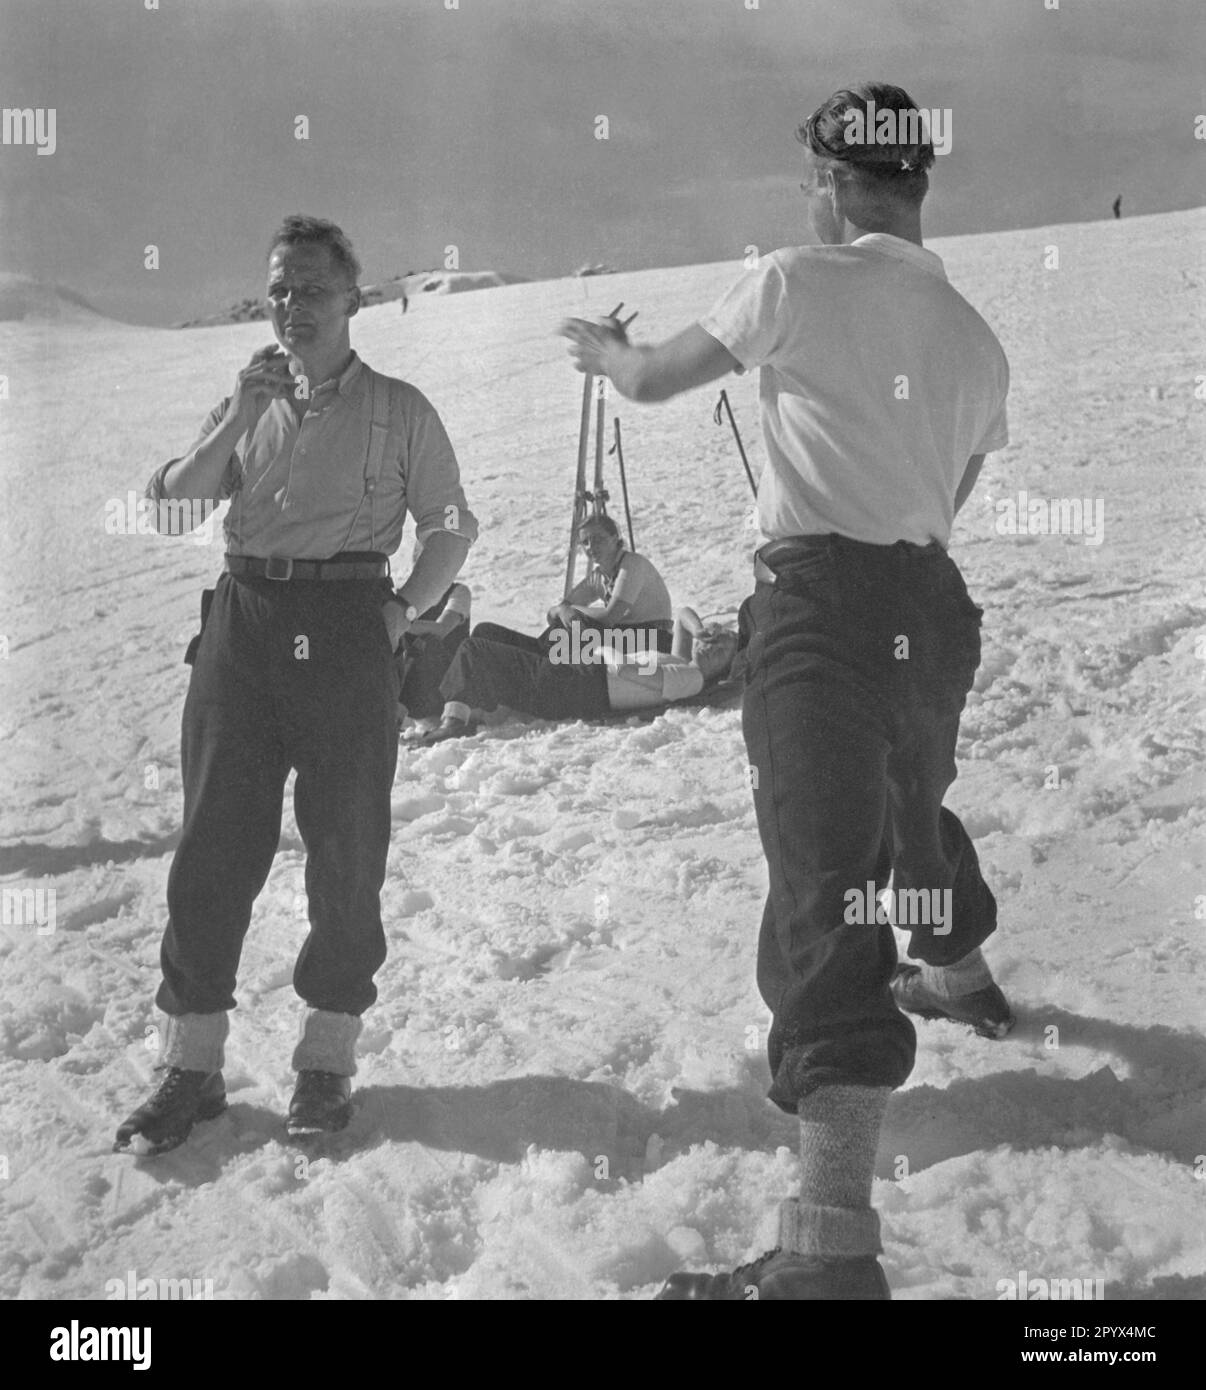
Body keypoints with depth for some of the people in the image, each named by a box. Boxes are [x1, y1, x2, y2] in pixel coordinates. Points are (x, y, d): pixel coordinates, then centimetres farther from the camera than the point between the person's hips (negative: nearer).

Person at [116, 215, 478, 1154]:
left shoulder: (398, 410, 8)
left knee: (346, 847, 1)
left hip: (347, 625, -2)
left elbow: (452, 528, 11)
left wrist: (405, 609, -2)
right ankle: (192, 1061, 7)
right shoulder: (249, 402, 16)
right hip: (244, 618, 3)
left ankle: (328, 1057, 14)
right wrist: (242, 413, -7)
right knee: (214, 839, 0)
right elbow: (175, 504, 3)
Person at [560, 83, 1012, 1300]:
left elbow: (653, 381, 10)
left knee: (825, 884, -18)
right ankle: (961, 975, 62)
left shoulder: (799, 285, -3)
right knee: (916, 811, 34)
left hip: (820, 597, -7)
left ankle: (834, 1237, -27)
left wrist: (602, 347, 32)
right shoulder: (976, 337, 15)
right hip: (934, 605, 7)